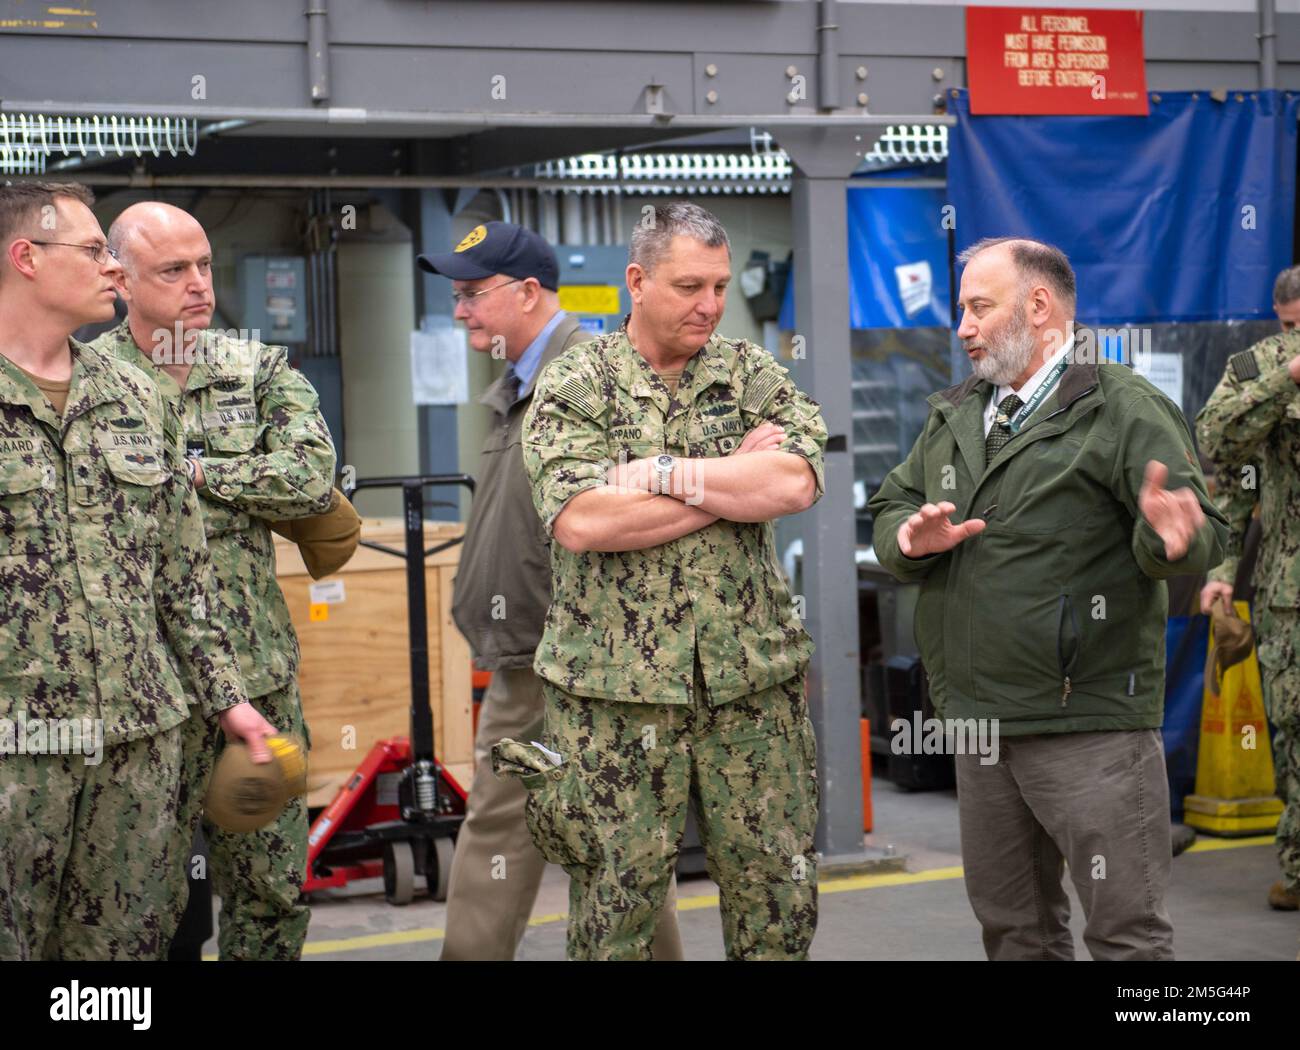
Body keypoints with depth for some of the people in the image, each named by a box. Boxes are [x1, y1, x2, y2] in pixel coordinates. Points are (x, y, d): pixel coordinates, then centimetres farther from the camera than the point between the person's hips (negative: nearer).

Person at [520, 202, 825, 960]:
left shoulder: (751, 373, 8)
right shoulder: (574, 385, 0)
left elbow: (797, 482, -10)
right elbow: (578, 522, -16)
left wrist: (662, 473, -15)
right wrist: (736, 480, -11)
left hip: (753, 678, 3)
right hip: (616, 689, -2)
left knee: (779, 897, 7)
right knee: (616, 906, 4)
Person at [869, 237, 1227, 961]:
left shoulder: (1125, 410, -7)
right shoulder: (955, 418, 16)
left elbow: (1204, 537, -13)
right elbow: (890, 506, 17)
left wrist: (1174, 537, -37)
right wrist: (911, 537, -6)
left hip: (1092, 727, -7)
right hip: (979, 724, 7)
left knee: (1128, 931, -5)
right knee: (1013, 927, 16)